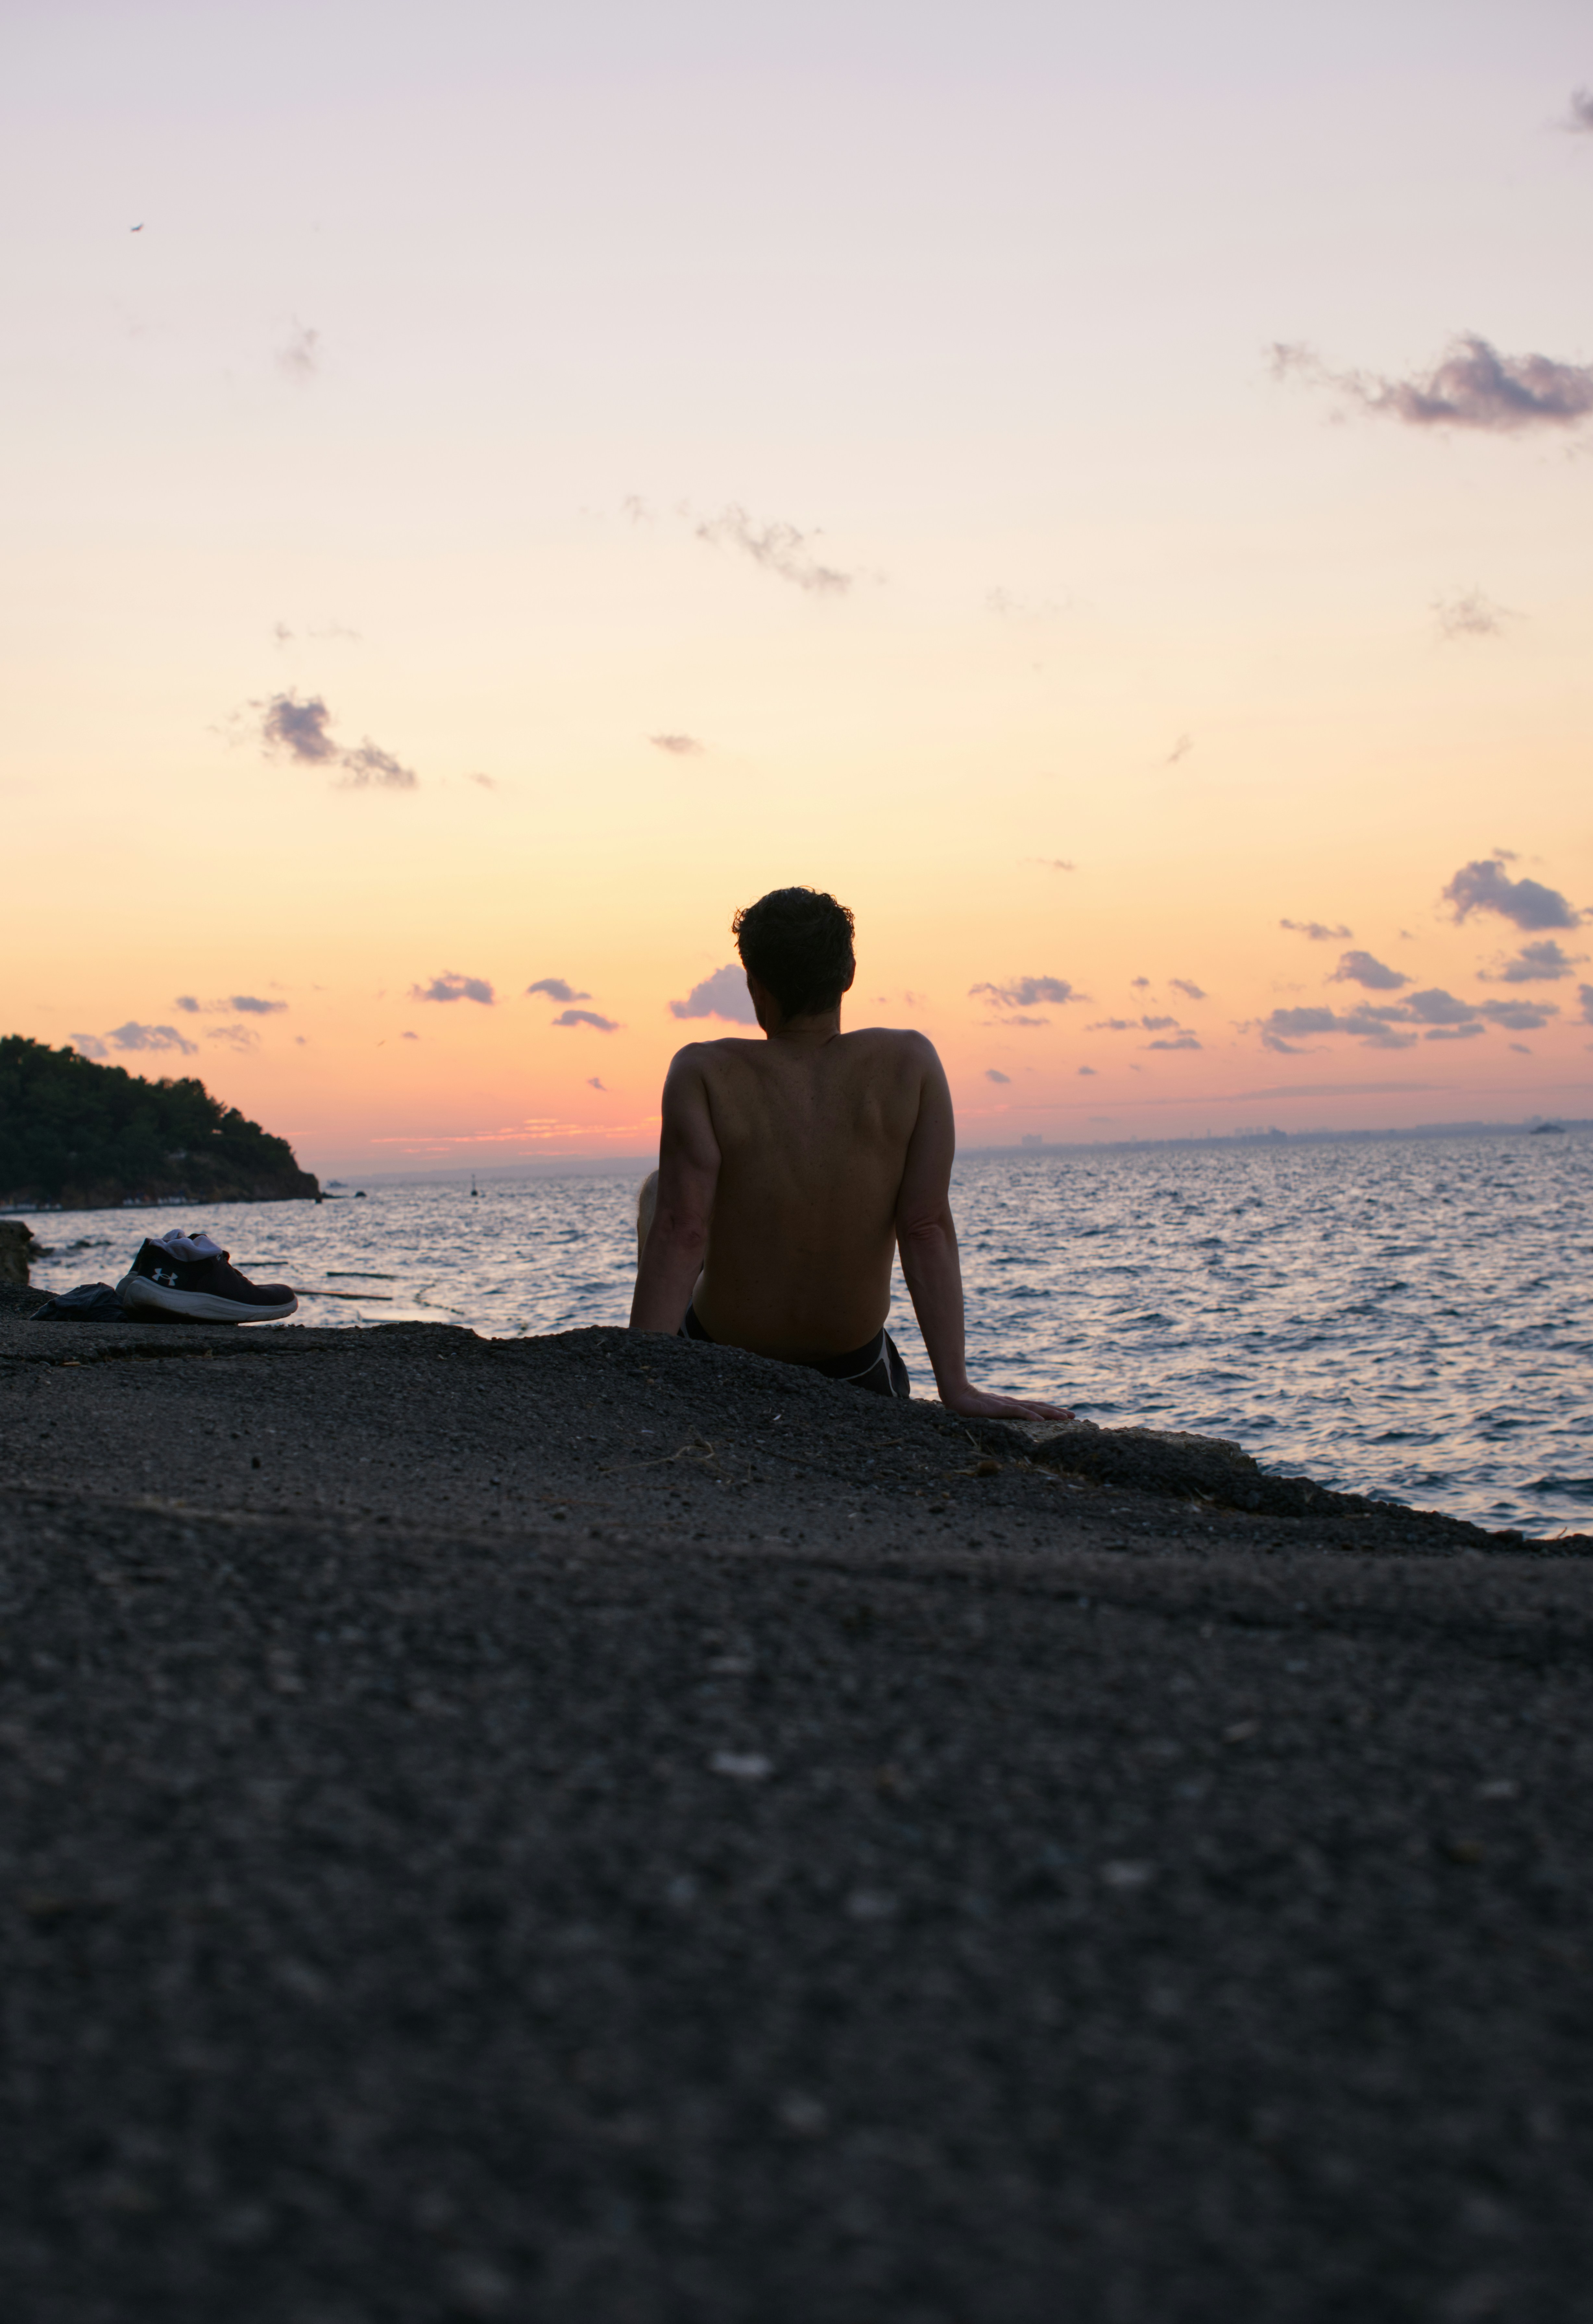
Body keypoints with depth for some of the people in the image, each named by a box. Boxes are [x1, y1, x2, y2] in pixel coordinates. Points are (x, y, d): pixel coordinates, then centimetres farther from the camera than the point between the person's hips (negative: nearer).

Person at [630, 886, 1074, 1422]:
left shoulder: (704, 1072, -20)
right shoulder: (910, 1064, -15)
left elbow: (681, 1231, -28)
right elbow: (928, 1229, -20)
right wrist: (956, 1387, -20)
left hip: (721, 1365, -1)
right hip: (853, 1372, 1)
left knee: (657, 1190, 29)